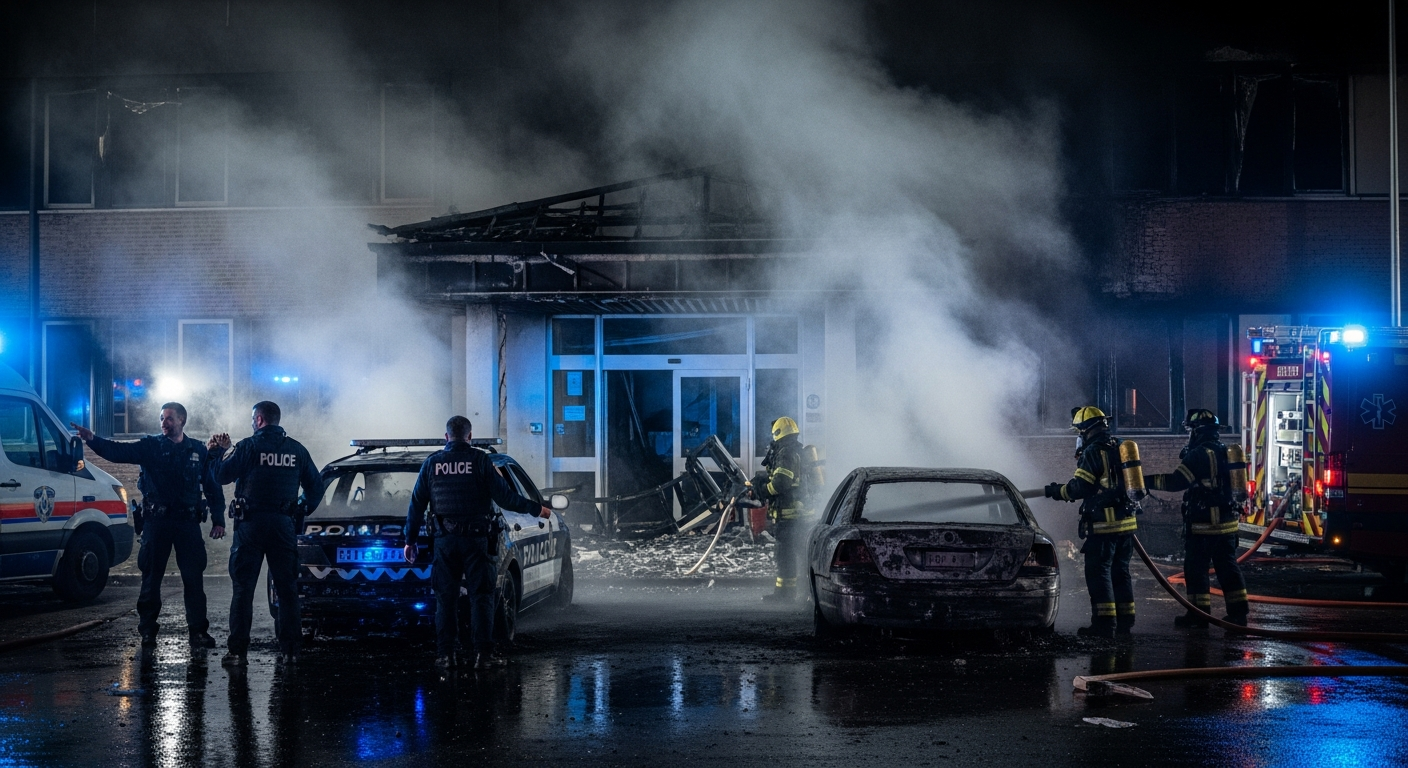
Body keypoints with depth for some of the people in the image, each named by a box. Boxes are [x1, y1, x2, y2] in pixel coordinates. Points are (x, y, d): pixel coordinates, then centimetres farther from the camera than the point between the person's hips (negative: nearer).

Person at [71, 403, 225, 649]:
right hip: (156, 521, 0)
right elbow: (118, 451, -11)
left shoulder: (198, 451, 7)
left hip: (188, 522, 0)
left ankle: (198, 631, 4)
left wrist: (218, 520, 4)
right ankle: (147, 631, 13)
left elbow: (212, 487, 10)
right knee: (151, 577, 4)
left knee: (193, 578, 0)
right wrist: (92, 439, -28)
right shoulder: (150, 446, 3)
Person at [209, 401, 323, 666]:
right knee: (287, 588, 9)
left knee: (243, 588, 0)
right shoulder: (296, 449, 8)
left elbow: (222, 475, -7)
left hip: (251, 525, -3)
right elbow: (316, 486, 12)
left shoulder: (249, 446, -6)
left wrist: (219, 451, 9)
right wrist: (302, 511, 21)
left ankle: (237, 650, -3)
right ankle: (290, 649, 7)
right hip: (284, 525, 3)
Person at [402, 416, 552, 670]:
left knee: (446, 597, 8)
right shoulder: (480, 460, -4)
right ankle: (483, 654, -4)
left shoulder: (432, 463, 5)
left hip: (445, 539, 2)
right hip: (476, 538, -2)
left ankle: (445, 654, 6)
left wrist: (410, 540, 13)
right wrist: (536, 509, 5)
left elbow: (417, 504, 6)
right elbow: (504, 496, -7)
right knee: (481, 595, 1)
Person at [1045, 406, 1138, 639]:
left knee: (1098, 572, -3)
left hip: (1103, 524, -8)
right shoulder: (1121, 448, 14)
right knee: (1120, 571, 14)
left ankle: (1104, 623, -7)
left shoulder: (1093, 452, -11)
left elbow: (1079, 487, -14)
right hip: (1127, 522, 8)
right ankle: (1124, 621, 15)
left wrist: (1057, 491, 1)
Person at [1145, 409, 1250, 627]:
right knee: (1227, 566, 11)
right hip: (1227, 521, 8)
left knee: (1196, 568, -1)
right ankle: (1238, 611, 11)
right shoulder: (1225, 452, 14)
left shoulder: (1200, 454, -14)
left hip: (1203, 523, -8)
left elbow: (1176, 482, -19)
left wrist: (1146, 481, -13)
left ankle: (1199, 614, 0)